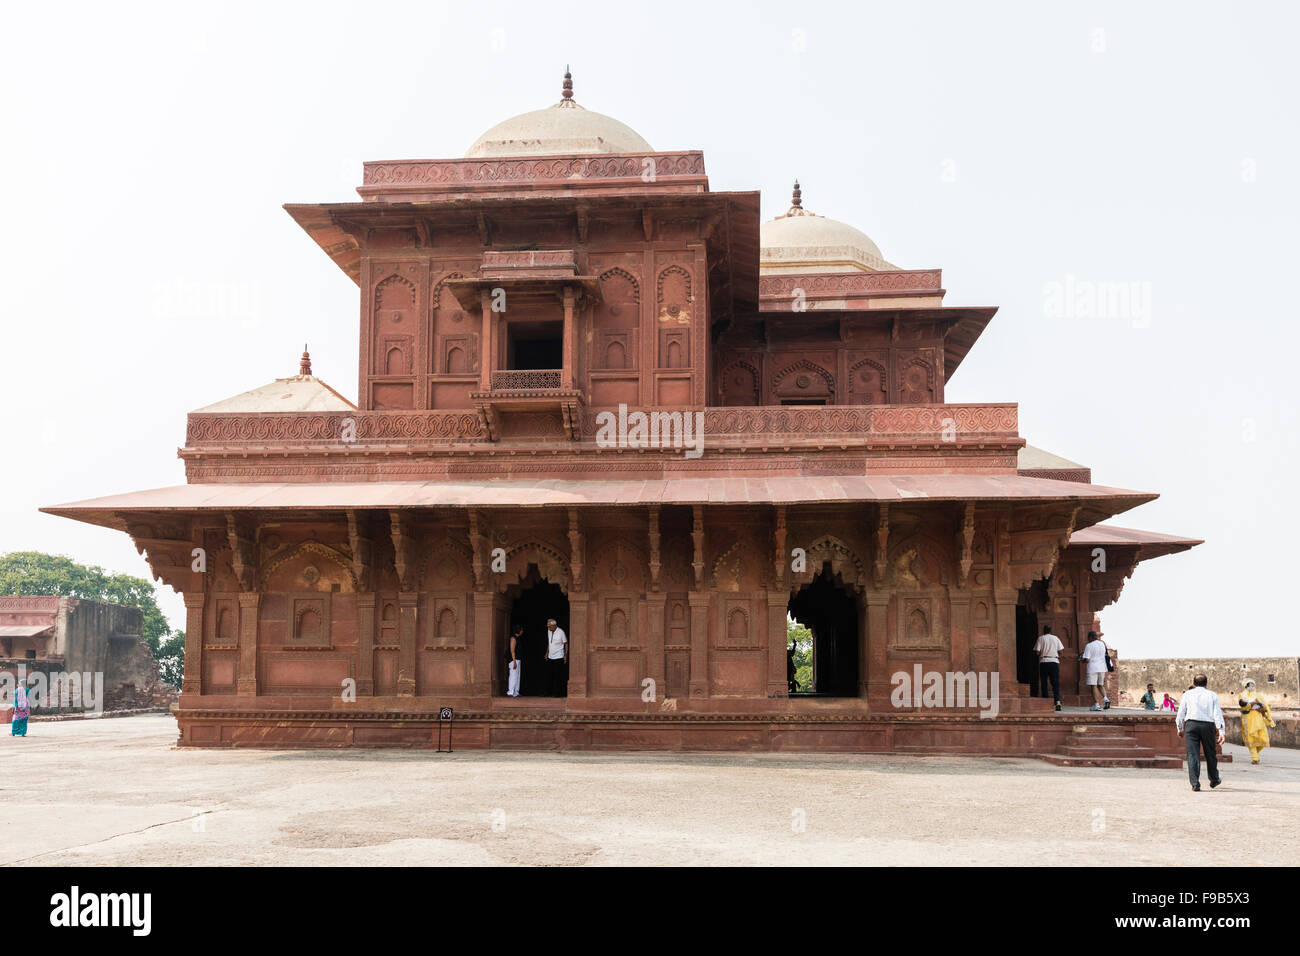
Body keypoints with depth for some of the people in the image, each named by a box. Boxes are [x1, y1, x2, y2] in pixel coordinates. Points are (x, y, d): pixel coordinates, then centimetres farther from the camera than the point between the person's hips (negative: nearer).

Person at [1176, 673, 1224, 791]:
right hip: (1208, 725, 1)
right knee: (1210, 754, 16)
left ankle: (1195, 783, -11)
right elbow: (1217, 714, 0)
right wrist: (1221, 731, -6)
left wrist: (1180, 729, 20)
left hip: (1191, 724, -1)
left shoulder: (1188, 694, 11)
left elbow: (1181, 713, 9)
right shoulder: (1212, 695, 10)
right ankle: (1214, 780, 33)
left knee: (1192, 754, -2)